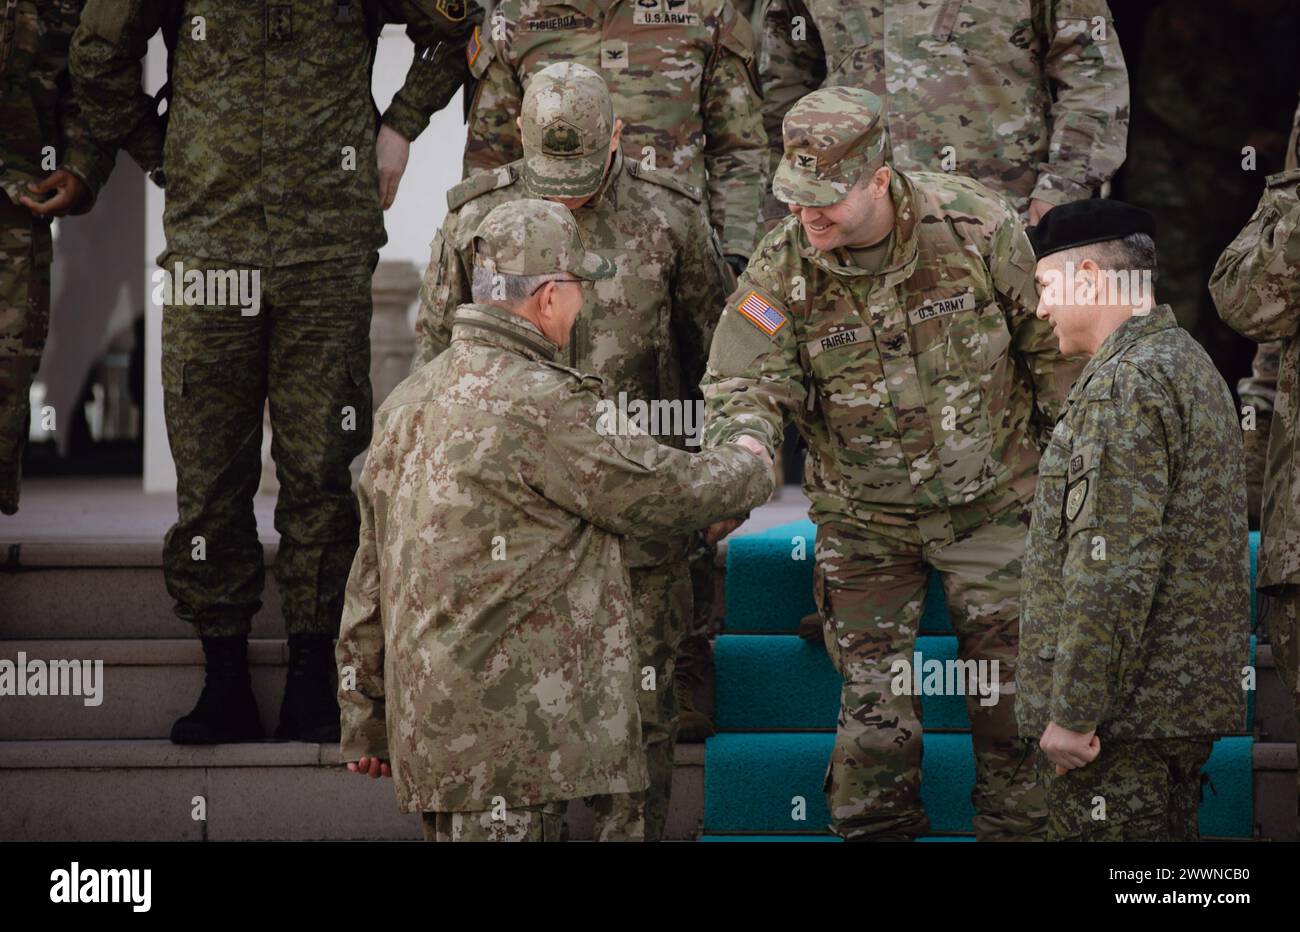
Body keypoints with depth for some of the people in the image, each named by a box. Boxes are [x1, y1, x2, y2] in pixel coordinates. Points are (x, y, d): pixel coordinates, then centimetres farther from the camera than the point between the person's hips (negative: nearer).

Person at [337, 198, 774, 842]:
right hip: (503, 737, -9)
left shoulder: (408, 402, 14)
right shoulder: (538, 407, -15)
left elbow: (371, 577, 17)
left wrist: (366, 725, 22)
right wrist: (751, 468, 17)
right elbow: (663, 491, -5)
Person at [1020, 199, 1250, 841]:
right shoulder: (1191, 364, 17)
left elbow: (1113, 567, -23)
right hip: (1190, 699, 10)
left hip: (1122, 717, -10)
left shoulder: (1125, 384, -16)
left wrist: (1073, 712, -21)